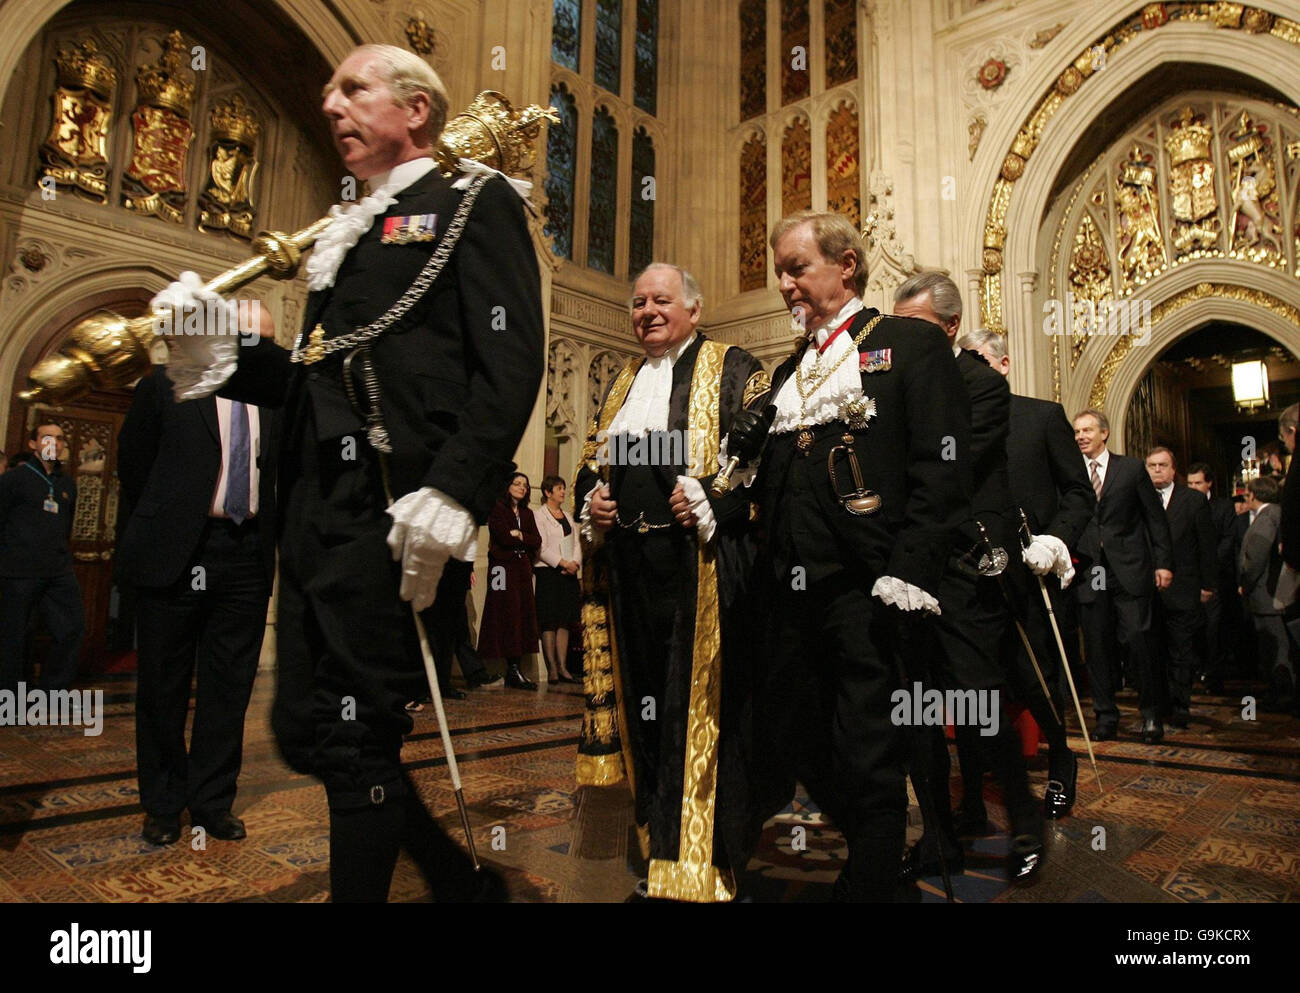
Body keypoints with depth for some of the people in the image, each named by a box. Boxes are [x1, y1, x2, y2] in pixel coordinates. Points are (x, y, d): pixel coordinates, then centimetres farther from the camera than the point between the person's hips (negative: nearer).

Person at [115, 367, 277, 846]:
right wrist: (155, 533, 6)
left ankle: (212, 802, 21)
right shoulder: (165, 385, 2)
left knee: (229, 686, 7)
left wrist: (266, 544, 6)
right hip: (176, 554, -2)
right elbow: (133, 465, 5)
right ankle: (162, 805, 24)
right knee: (163, 685, 8)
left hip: (247, 556, 3)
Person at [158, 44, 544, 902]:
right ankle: (469, 880, 29)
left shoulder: (475, 203, 2)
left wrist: (454, 493, -23)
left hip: (396, 517, -8)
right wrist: (225, 358, 5)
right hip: (317, 511, 9)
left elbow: (510, 360, -12)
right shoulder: (348, 234, 25)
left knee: (358, 740, -1)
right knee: (308, 730, 12)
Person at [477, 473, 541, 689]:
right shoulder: (497, 508, 1)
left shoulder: (527, 513, 19)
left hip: (523, 568, 6)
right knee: (506, 615, -9)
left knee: (522, 616, 0)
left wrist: (519, 535, -6)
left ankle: (514, 669, 1)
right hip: (503, 567, -6)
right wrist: (525, 540, 1)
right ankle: (512, 670, -9)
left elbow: (537, 542, 9)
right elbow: (502, 536, -13)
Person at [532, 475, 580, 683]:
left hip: (569, 572, 6)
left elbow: (576, 543, 14)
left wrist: (575, 563, -4)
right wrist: (563, 563, -15)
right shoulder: (538, 514, 0)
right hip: (548, 572, -6)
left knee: (565, 621, 4)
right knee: (550, 621, -6)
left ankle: (562, 668, 6)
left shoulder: (568, 515, 19)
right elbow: (542, 548, -9)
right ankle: (552, 669, -4)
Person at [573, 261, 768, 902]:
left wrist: (711, 501, -19)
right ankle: (661, 851, 28)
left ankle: (701, 866, 10)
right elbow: (591, 462, 25)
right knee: (644, 704, 12)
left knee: (700, 710, -3)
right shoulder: (621, 384, 21)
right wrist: (589, 501, 5)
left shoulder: (733, 370, 3)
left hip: (699, 564, -6)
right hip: (629, 566, 6)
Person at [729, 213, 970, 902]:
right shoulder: (790, 371, 22)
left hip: (865, 591, -6)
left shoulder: (910, 343, 2)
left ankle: (869, 885, 22)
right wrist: (744, 444, 2)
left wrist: (906, 576, -18)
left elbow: (941, 470, -9)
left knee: (869, 764, 3)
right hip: (793, 591, 7)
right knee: (792, 747, 13)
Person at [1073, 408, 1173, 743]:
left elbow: (1155, 517, 6)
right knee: (1097, 647, 5)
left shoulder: (1131, 468, 6)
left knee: (1136, 640, -5)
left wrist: (1163, 562, 1)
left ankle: (1150, 713, 12)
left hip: (1129, 570, -1)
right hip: (1089, 572, 1)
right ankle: (1106, 716, 16)